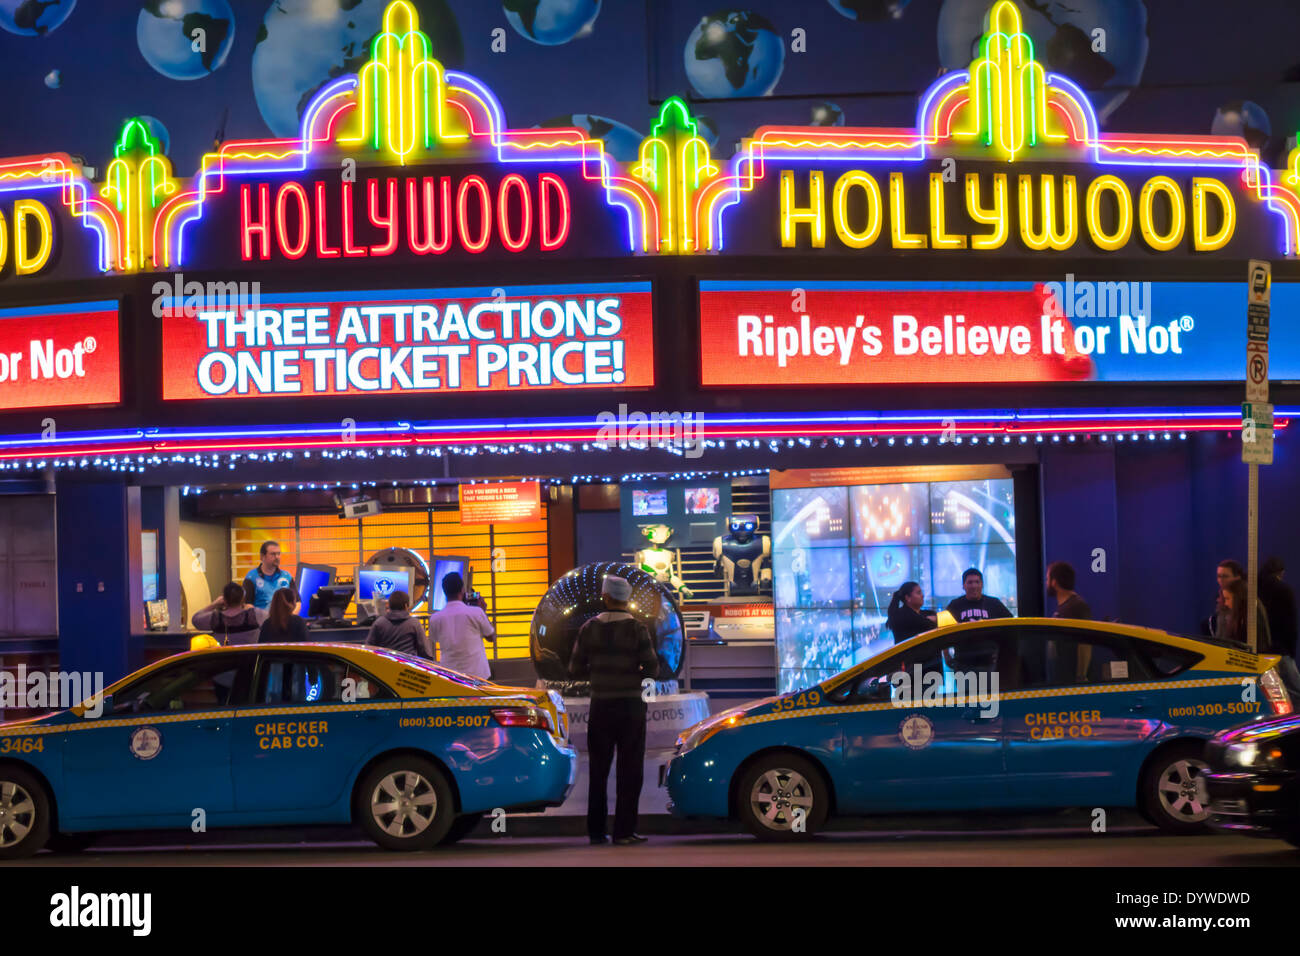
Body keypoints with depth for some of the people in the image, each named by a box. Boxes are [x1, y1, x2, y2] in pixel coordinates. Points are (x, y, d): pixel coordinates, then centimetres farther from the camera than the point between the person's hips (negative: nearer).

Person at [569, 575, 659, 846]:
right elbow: (652, 669, -10)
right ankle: (624, 831, 2)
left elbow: (576, 670, 1)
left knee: (598, 770, 11)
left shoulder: (589, 628, -1)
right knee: (629, 770, 4)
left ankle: (596, 830, 13)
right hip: (630, 705, -2)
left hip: (600, 706, 2)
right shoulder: (637, 629, -8)